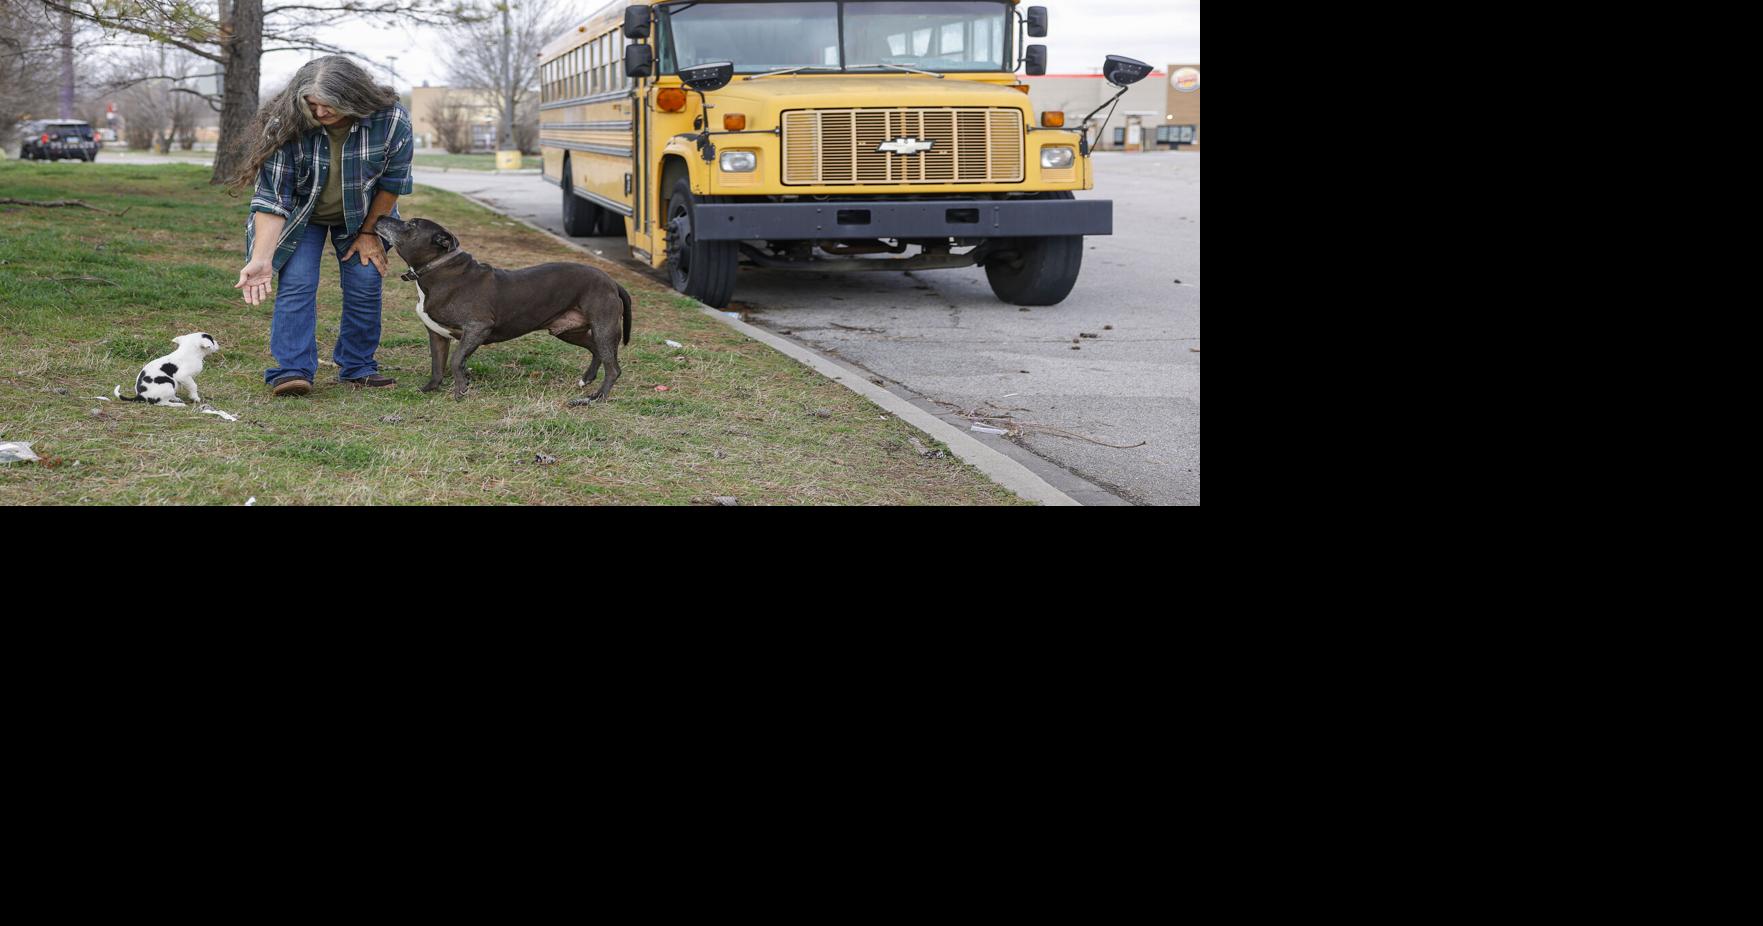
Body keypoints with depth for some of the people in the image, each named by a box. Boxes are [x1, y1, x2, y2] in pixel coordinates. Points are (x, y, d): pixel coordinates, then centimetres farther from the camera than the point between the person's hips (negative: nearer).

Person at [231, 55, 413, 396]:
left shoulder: (391, 119, -29)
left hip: (361, 214, 2)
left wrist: (368, 233, -7)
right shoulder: (286, 125, -32)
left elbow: (392, 182, -13)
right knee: (296, 283, -15)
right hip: (301, 214, -1)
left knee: (365, 285, -3)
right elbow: (271, 198, -31)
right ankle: (292, 370, -12)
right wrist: (261, 260, -39)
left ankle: (357, 367, 12)